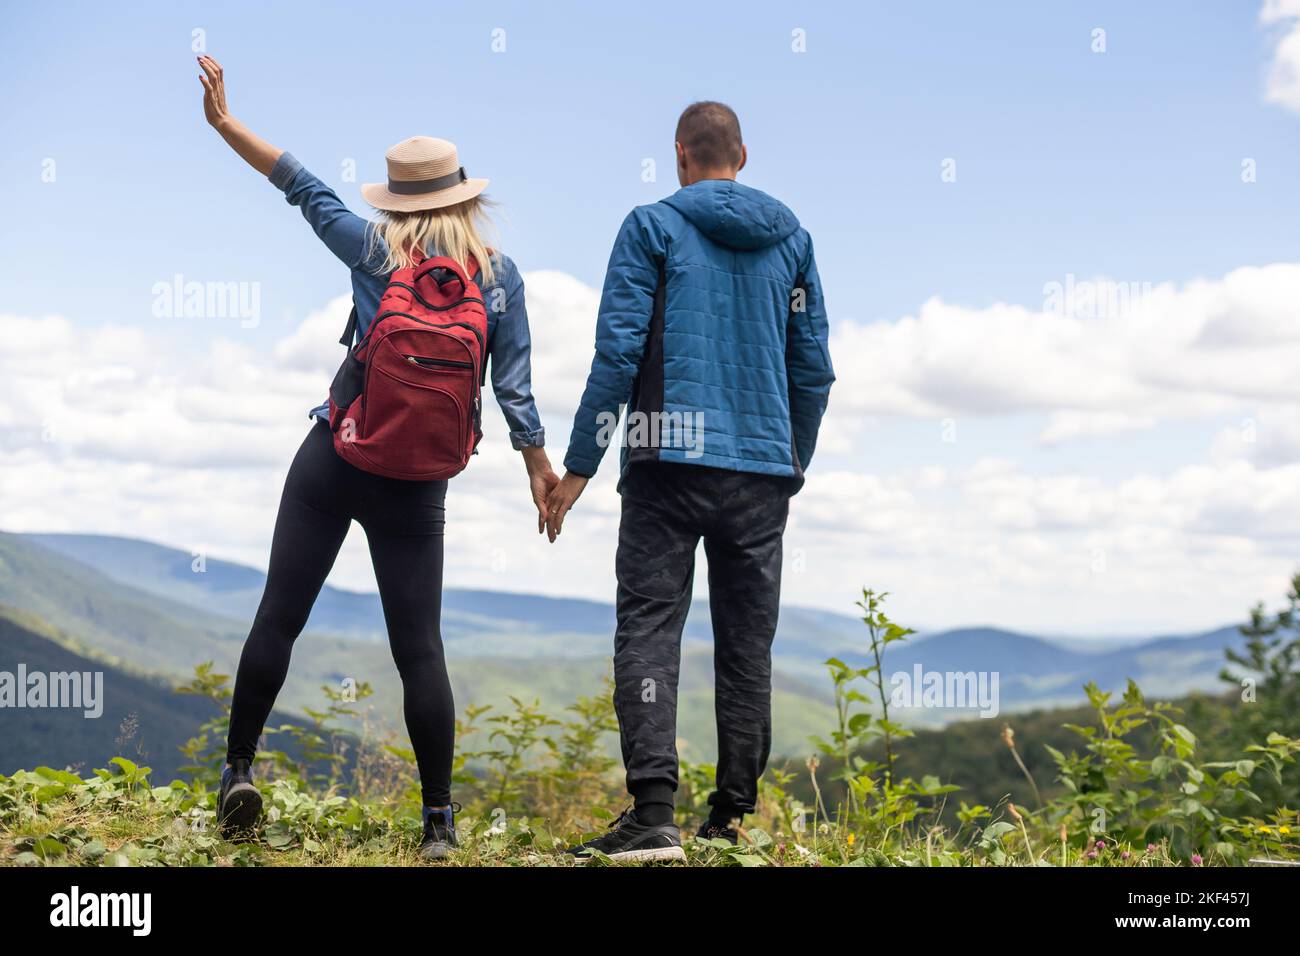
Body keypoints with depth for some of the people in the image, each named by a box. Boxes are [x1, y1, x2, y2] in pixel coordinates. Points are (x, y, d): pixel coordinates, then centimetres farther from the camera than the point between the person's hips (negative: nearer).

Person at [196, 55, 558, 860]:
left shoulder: (376, 251, -1)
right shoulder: (500, 276, 0)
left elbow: (303, 186, 8)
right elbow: (515, 386, 1)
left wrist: (224, 120, 18)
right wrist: (539, 464, 11)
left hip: (334, 458, -1)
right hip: (417, 484, 1)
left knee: (279, 617, 9)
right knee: (419, 648, 4)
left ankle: (240, 770, 13)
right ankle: (440, 822, 7)